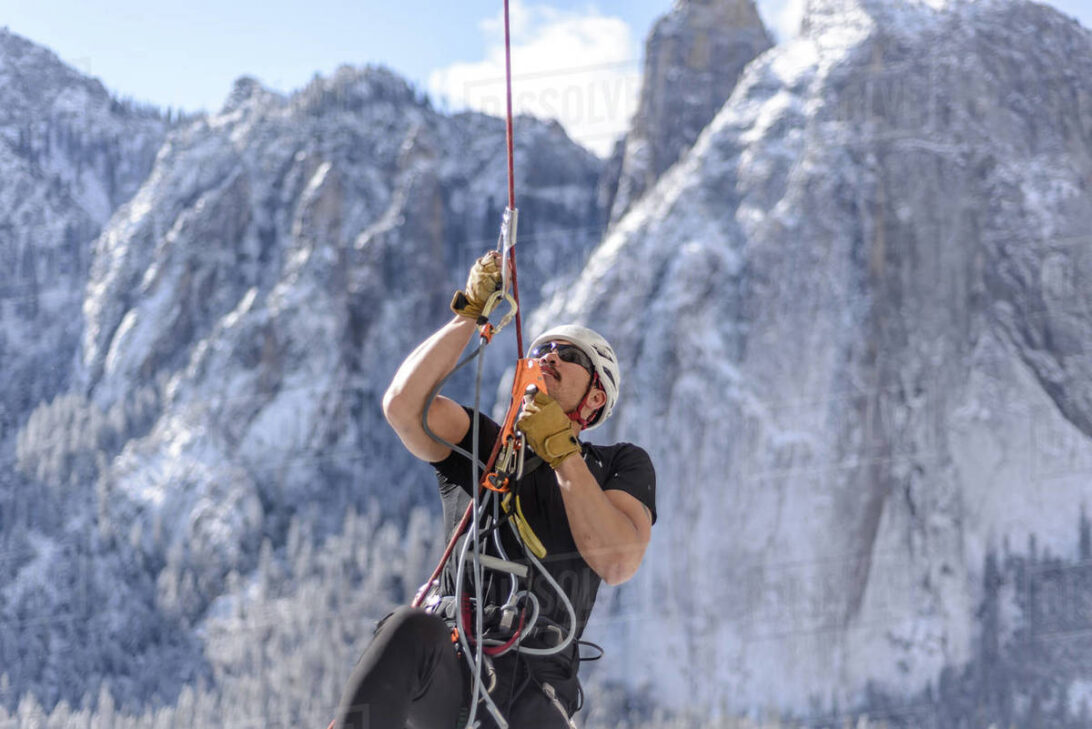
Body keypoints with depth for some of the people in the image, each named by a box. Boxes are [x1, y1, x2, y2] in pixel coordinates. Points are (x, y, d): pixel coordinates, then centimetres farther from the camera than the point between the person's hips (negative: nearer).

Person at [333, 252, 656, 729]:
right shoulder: (475, 444, 18)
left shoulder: (621, 466, 16)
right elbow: (403, 403, -5)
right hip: (449, 677, 1)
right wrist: (470, 314, 0)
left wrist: (561, 454, -7)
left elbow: (618, 563, -5)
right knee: (412, 630, -36)